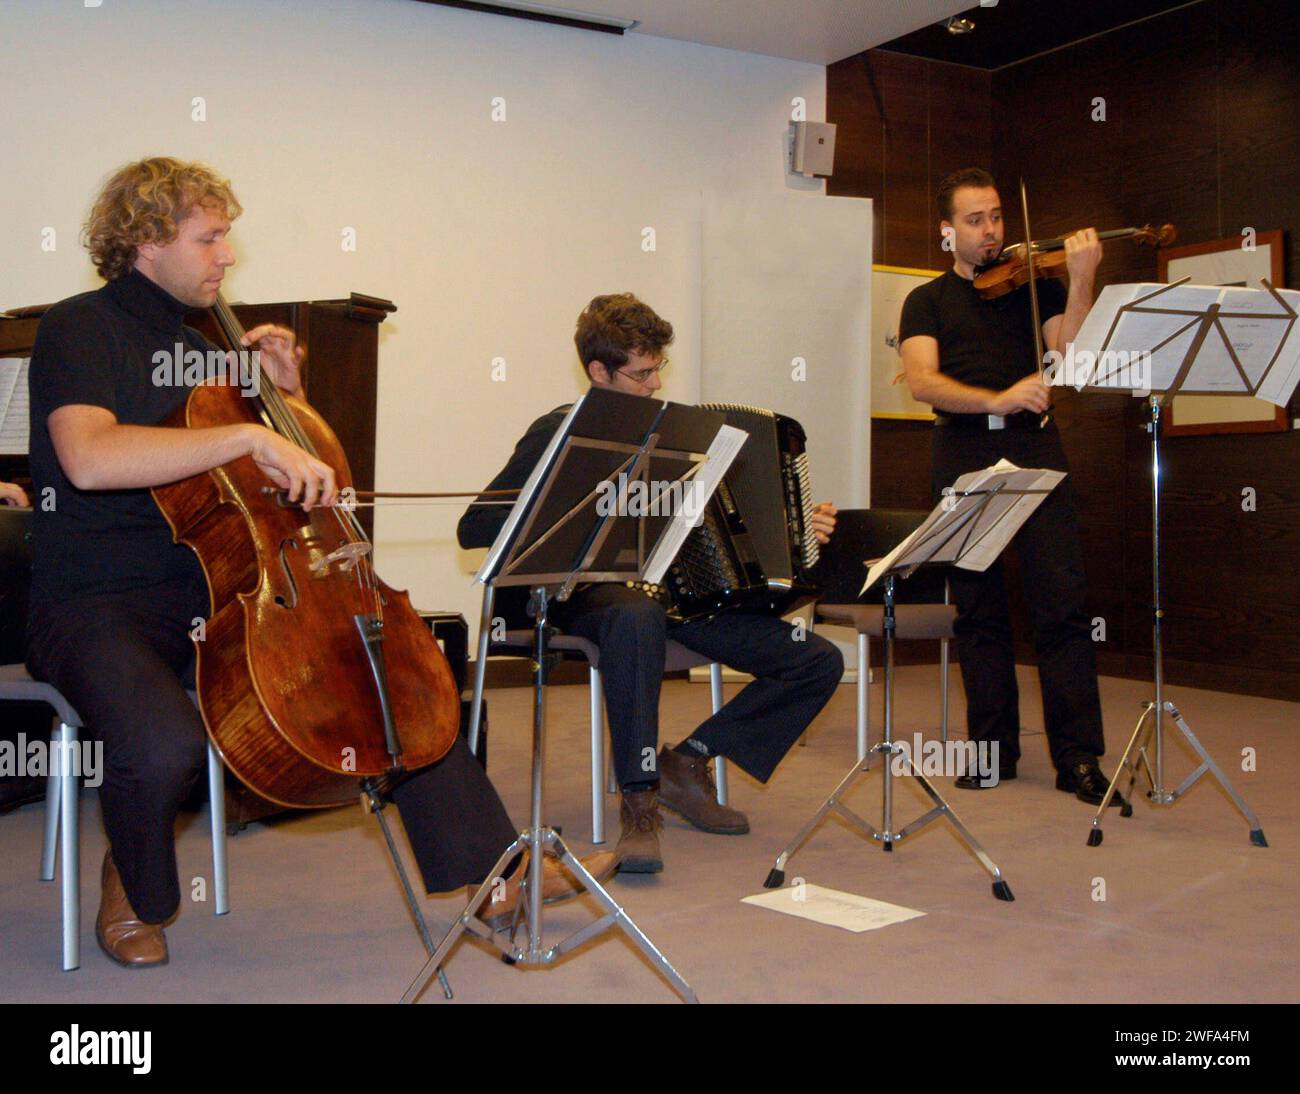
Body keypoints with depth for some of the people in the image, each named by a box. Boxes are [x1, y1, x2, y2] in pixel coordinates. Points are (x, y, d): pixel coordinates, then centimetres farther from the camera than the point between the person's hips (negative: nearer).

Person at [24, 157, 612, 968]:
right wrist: (249, 436, -32)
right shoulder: (80, 329, -7)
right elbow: (89, 459, -30)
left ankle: (495, 869, 6)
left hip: (216, 594, 7)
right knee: (165, 747, -35)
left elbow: (279, 485, 25)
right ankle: (137, 892, 1)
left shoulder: (202, 341, 15)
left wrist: (286, 392, 8)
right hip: (97, 605, -7)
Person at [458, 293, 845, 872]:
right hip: (598, 592, -6)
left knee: (821, 661, -7)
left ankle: (687, 762, 2)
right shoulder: (561, 434, 1)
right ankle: (639, 802, -31)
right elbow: (475, 528, -7)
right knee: (638, 616, -43)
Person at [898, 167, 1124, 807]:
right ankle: (992, 748, 13)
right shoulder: (927, 302, 14)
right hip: (964, 453, 0)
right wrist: (996, 399, -18)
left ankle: (1079, 758, -3)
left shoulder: (1034, 286, 17)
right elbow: (923, 381, -4)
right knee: (979, 606, 2)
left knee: (1062, 602, -8)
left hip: (1034, 448, 0)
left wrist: (1081, 279, -12)